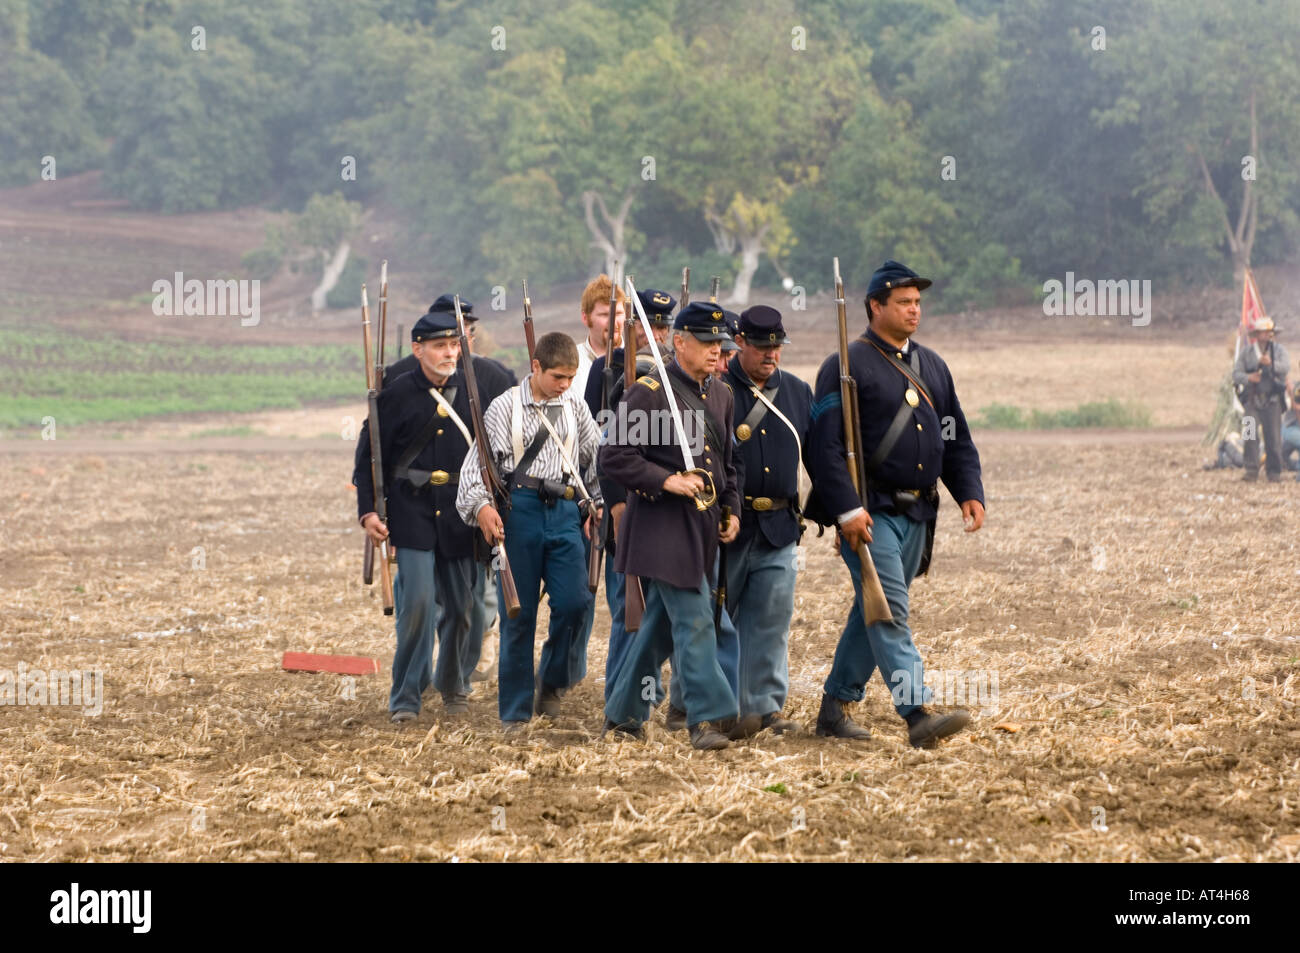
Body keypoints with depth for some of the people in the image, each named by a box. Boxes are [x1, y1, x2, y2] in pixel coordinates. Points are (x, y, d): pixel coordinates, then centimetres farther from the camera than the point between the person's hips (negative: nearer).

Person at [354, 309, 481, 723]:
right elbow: (369, 454, -1)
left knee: (460, 605, 7)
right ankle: (406, 697, -1)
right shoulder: (397, 393, -4)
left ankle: (454, 685, 29)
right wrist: (367, 511, -9)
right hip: (412, 511, -3)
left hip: (460, 513, 3)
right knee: (417, 600, -12)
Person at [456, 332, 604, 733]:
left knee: (573, 602, -12)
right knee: (518, 613, 0)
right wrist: (481, 505, -19)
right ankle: (515, 712, 7)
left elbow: (594, 459, 21)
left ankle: (550, 681, 14)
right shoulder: (505, 407, 0)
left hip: (566, 512, 3)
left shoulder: (576, 410, 10)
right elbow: (478, 460, -5)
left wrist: (596, 502, 14)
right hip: (519, 511, -3)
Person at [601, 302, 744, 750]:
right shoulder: (649, 391, -11)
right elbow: (613, 456, -13)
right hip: (662, 524, -8)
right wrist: (668, 480, -20)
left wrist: (732, 510, 12)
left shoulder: (721, 393, 13)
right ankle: (709, 717, -9)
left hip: (703, 525, 8)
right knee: (694, 620, -11)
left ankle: (623, 712, 23)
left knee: (662, 621, 12)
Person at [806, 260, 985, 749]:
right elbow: (826, 443, -14)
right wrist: (847, 509, -21)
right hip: (869, 514, -7)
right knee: (889, 613, -14)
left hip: (916, 516, 7)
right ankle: (917, 715, -21)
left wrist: (970, 493, 4)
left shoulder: (932, 367, 15)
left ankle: (834, 707, 23)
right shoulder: (846, 367, -8)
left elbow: (956, 438, 19)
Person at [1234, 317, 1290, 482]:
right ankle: (1251, 471, -7)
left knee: (1273, 436, -1)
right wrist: (1248, 377, -16)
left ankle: (1274, 472, 11)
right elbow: (1236, 374, 5)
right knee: (1250, 434, -11)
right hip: (1252, 399, 0)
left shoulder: (1278, 350, 5)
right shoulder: (1246, 351, 8)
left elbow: (1286, 367, -12)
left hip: (1272, 400, 0)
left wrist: (1271, 363, -31)